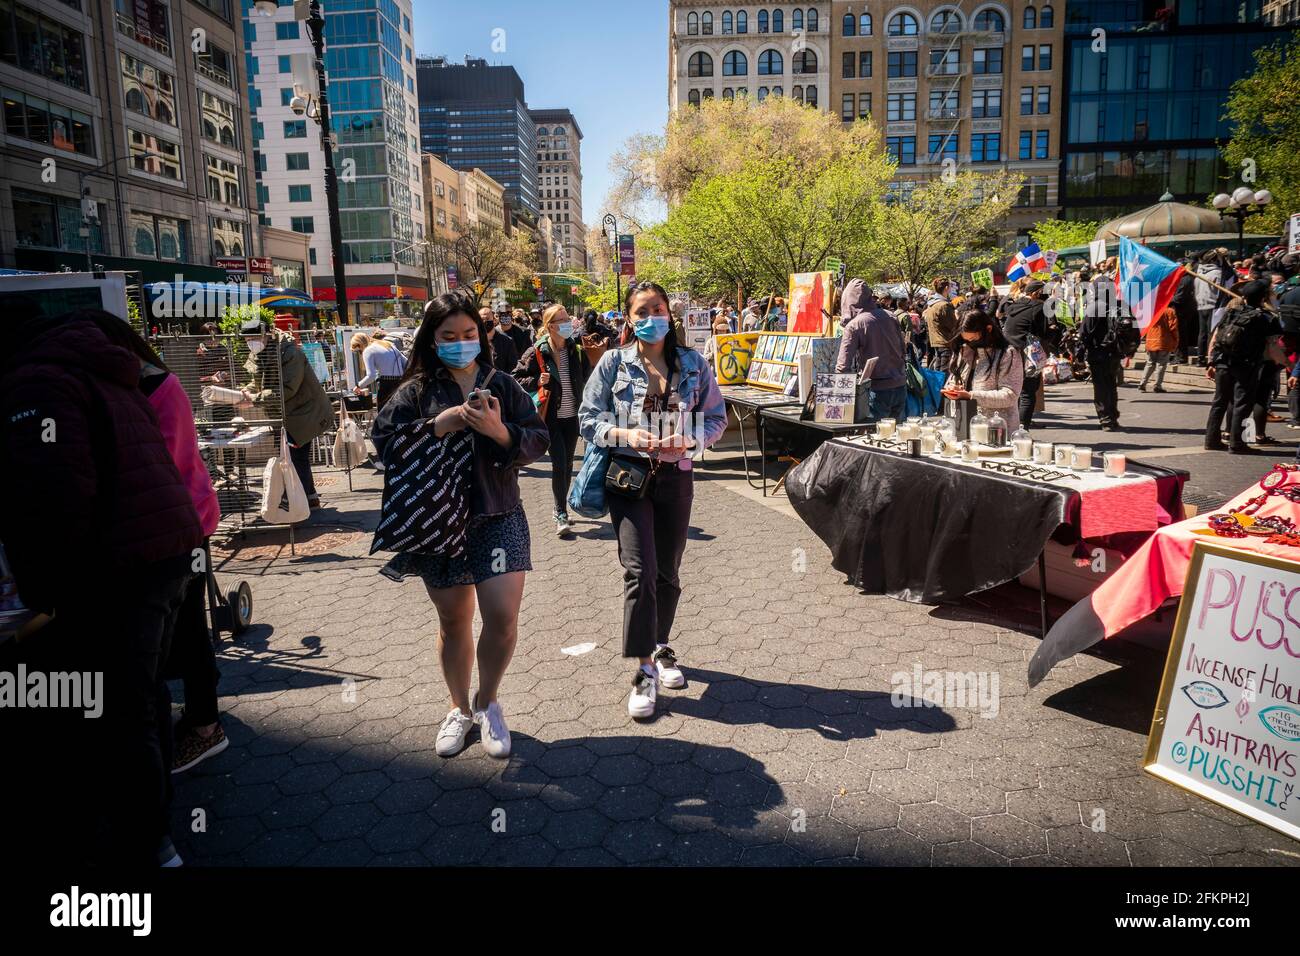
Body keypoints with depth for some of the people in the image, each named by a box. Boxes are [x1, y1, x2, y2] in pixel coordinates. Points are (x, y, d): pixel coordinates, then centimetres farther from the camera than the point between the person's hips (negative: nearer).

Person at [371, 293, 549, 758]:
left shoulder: (503, 385, 4)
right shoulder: (417, 390, 3)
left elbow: (538, 440, -1)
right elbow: (383, 439, -6)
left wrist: (501, 432, -20)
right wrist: (436, 426, -17)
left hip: (497, 516, 0)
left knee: (503, 616, -8)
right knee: (453, 620, 12)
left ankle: (487, 702, 19)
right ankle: (460, 708, 33)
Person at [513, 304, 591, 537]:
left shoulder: (576, 351, 3)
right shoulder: (536, 353, -8)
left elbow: (587, 376, 17)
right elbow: (518, 378, -3)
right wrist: (536, 381, -18)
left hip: (572, 415, 4)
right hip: (551, 417, -4)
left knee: (568, 465, 11)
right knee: (559, 464, -10)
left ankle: (560, 509, 26)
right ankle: (561, 515, -1)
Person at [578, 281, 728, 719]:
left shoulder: (693, 364, 5)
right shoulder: (614, 363, 0)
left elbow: (716, 417, 7)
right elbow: (589, 418, -1)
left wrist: (688, 442, -12)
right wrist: (624, 435, -20)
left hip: (676, 477, 3)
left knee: (668, 571, 13)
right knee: (640, 570, -13)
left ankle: (661, 647, 36)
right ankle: (646, 669, -3)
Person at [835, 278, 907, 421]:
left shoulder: (853, 326, -12)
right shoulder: (890, 317, 4)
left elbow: (843, 365, -14)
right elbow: (902, 350, 11)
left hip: (877, 389, -5)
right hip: (900, 387, 6)